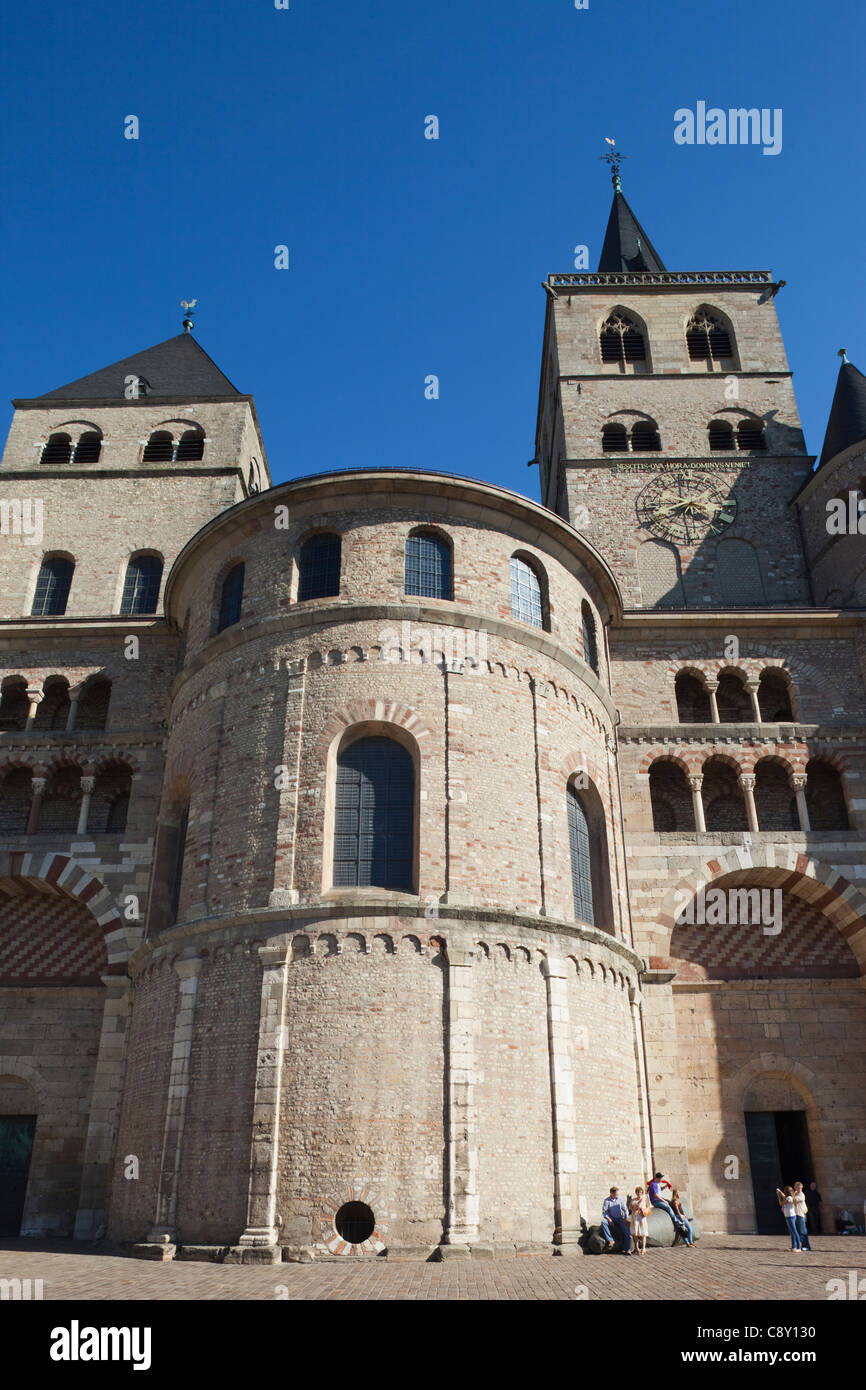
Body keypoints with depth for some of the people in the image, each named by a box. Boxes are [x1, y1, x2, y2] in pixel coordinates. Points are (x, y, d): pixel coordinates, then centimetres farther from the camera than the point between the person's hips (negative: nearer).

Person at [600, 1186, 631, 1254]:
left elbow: (625, 1210, 7)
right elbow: (604, 1212, -6)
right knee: (603, 1222, -31)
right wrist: (609, 1219, -20)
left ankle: (626, 1249, -14)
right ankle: (610, 1240, -25)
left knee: (625, 1230, -20)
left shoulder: (620, 1199, 3)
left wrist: (625, 1219, -4)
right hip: (610, 1218, -1)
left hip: (619, 1218, 1)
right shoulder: (607, 1200, -4)